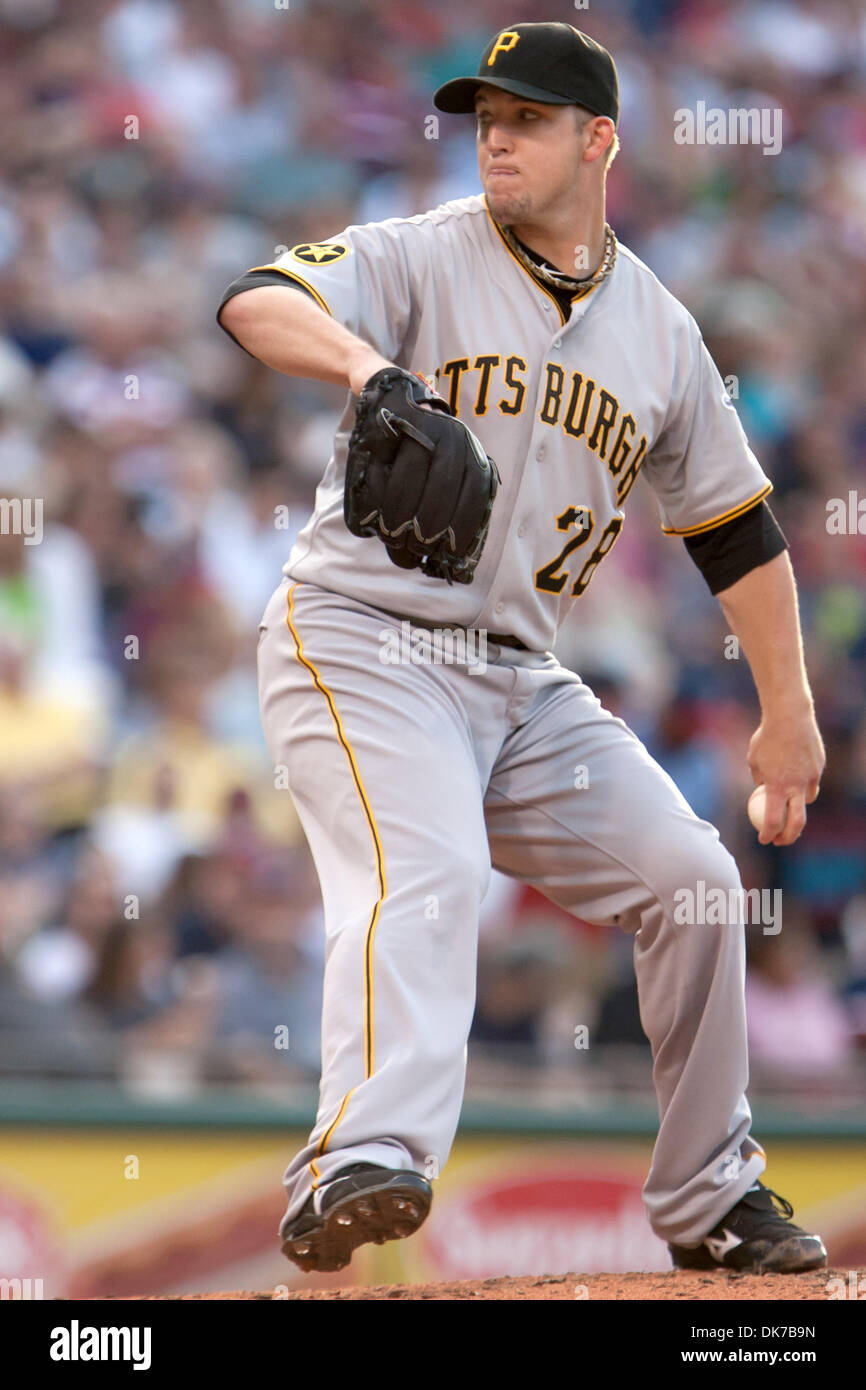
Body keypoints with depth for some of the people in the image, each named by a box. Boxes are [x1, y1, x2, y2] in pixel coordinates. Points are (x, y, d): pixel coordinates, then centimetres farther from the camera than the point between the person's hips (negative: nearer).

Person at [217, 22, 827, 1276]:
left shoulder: (660, 331, 10)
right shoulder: (420, 260, -4)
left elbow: (738, 528, 17)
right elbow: (256, 305, -23)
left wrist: (788, 716, 14)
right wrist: (362, 362, -44)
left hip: (521, 678, 6)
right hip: (361, 641, -6)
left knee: (689, 875, 2)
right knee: (428, 868, -30)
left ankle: (708, 1198, 16)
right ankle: (363, 1164, -48)